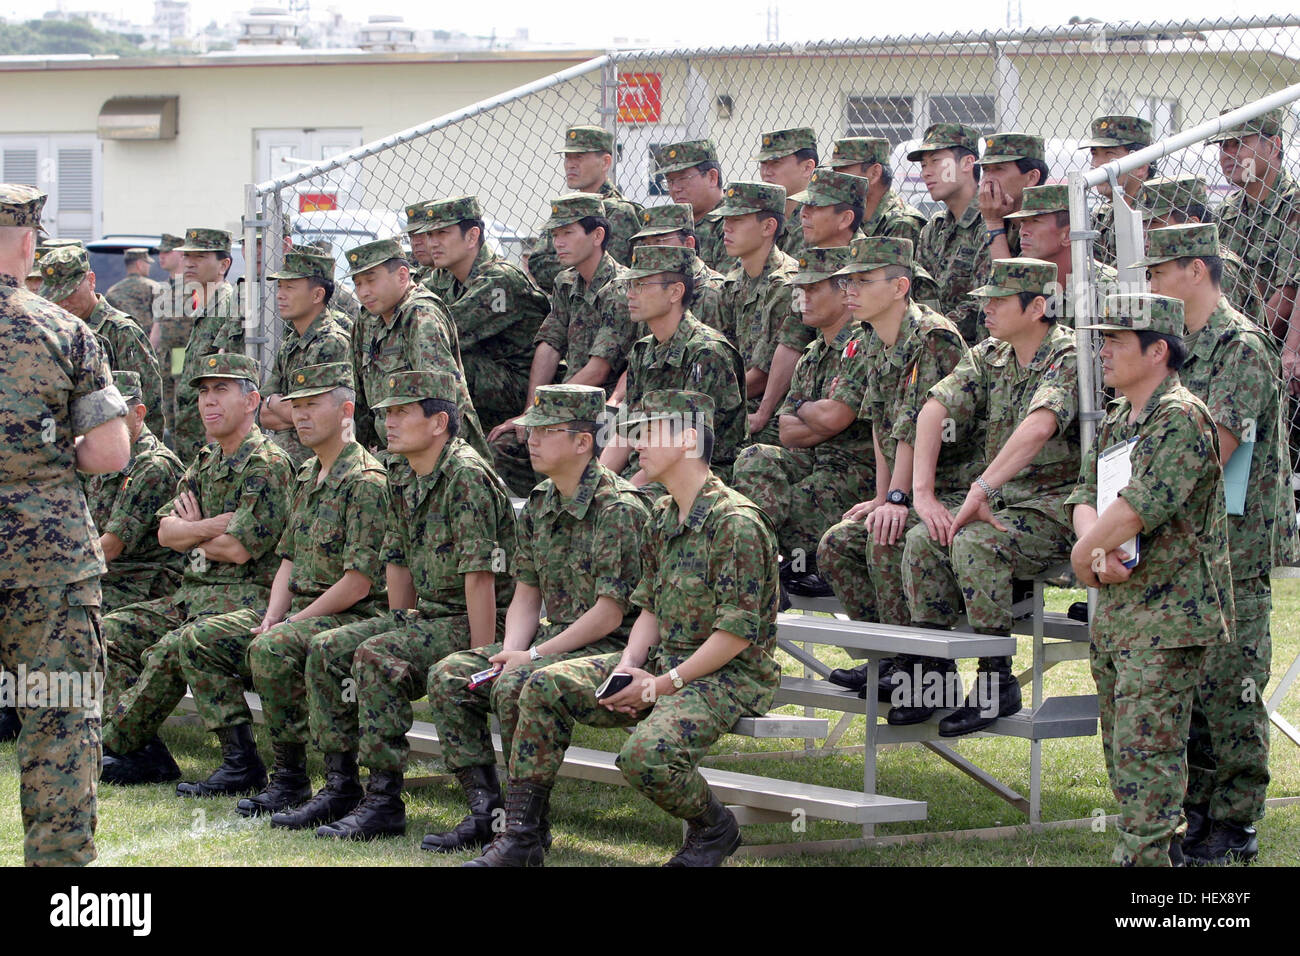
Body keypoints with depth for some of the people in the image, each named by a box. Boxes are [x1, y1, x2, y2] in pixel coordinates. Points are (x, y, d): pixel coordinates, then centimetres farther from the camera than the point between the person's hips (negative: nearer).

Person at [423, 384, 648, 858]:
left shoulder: (619, 508, -16)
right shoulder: (539, 504, 11)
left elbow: (609, 613, -18)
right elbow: (526, 594, 14)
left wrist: (534, 656, -17)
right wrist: (510, 651, -5)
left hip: (608, 647, -9)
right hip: (553, 638, 9)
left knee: (514, 688, -31)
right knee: (448, 676, -5)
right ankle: (485, 810, -4)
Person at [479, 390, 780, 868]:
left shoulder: (735, 521, -18)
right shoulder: (662, 517, 11)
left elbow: (738, 631, -20)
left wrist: (664, 685, -17)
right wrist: (629, 667, -5)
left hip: (730, 674, -9)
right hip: (663, 660, 9)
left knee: (646, 754, -33)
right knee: (546, 686, -6)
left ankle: (714, 828, -1)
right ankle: (519, 836, -3)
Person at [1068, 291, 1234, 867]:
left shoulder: (1181, 418, -15)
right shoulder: (1116, 420, 15)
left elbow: (1137, 509, -23)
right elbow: (1085, 497, 10)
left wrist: (1083, 555, -8)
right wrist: (1098, 553, -11)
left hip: (1169, 616, -9)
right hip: (1114, 611, 9)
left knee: (1146, 752, -12)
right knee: (1121, 750, 14)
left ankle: (1144, 856, -11)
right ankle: (1163, 851, 24)